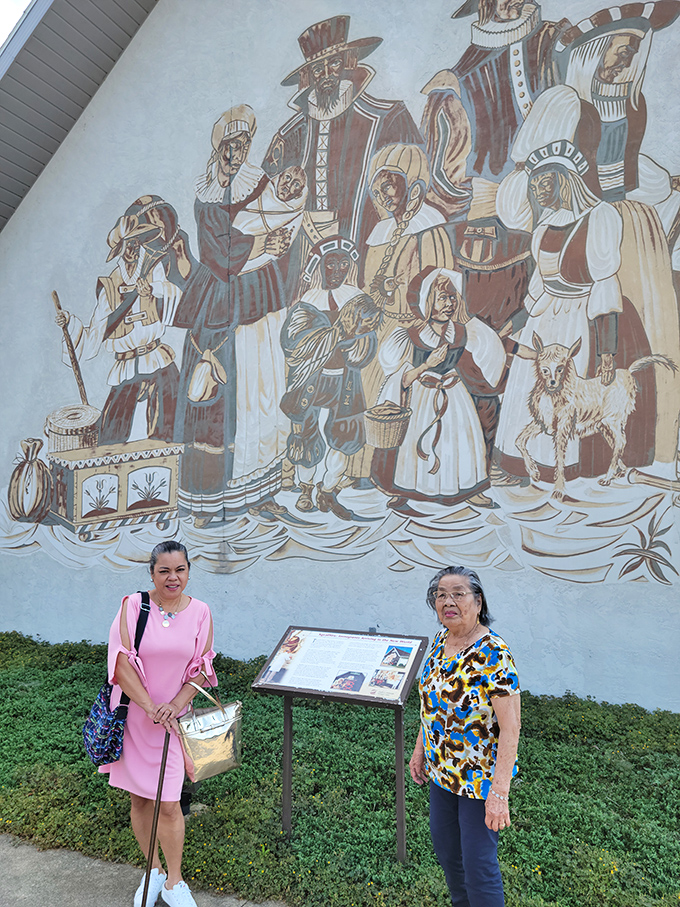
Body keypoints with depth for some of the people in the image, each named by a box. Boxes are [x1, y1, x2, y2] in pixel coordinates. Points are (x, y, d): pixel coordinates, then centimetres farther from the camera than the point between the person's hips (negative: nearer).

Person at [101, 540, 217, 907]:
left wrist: (175, 705, -14)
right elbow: (120, 662, -13)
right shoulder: (133, 606, -10)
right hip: (133, 714, 0)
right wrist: (151, 707, -17)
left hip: (174, 717, 0)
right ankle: (153, 870, 36)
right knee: (139, 798, 14)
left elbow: (201, 669, -1)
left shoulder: (200, 612, -5)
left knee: (168, 804, 2)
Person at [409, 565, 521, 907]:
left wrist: (499, 793, -24)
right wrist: (420, 749, 12)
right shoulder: (440, 640, -4)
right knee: (445, 849, 24)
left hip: (481, 776, -7)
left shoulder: (493, 655, -26)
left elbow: (511, 728, -24)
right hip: (442, 770, 7)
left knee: (478, 864, 7)